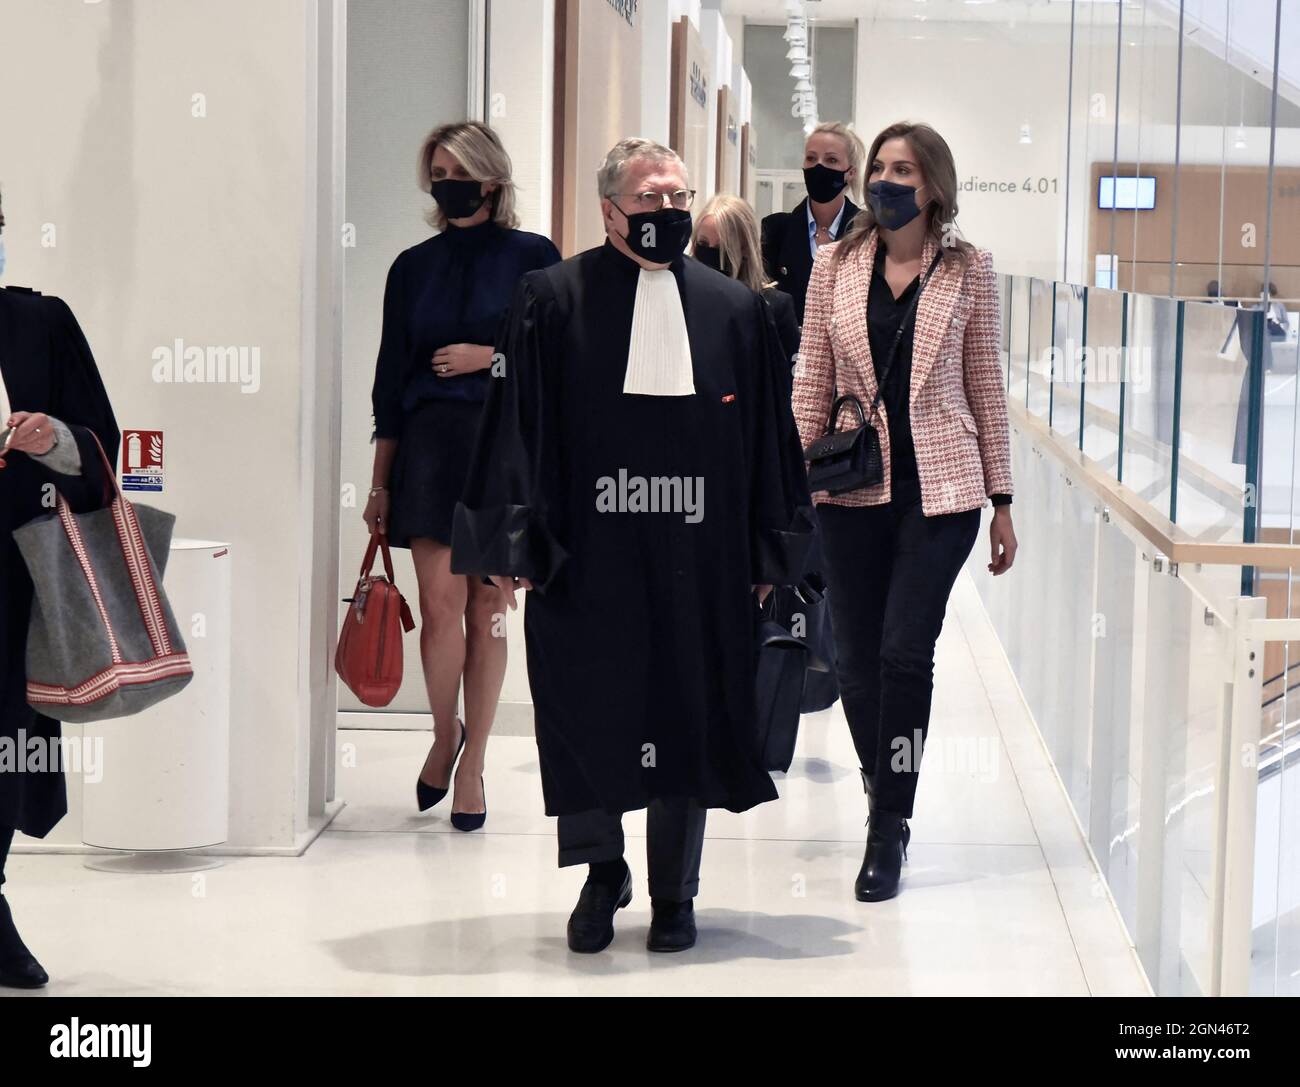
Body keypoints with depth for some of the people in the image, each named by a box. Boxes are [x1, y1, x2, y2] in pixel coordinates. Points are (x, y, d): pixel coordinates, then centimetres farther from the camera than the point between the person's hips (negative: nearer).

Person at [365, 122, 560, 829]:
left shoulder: (532, 257, 4)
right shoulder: (414, 267, 11)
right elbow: (391, 375, 12)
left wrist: (490, 357, -9)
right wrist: (381, 483, 10)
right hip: (430, 444, 1)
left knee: (487, 609, 2)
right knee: (441, 599, -11)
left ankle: (472, 766, 11)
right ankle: (445, 735, 13)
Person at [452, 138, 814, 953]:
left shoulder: (735, 309, 8)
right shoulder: (553, 300, 1)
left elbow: (770, 437, 11)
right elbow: (515, 421, -1)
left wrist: (768, 555, 8)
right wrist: (512, 542, -7)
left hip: (698, 562, 2)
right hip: (586, 555, -2)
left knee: (688, 717, 7)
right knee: (587, 715, 3)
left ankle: (675, 894, 20)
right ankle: (602, 873, 22)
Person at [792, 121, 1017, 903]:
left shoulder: (968, 269, 2)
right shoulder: (835, 267, 6)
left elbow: (985, 386, 6)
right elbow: (813, 383, 8)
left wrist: (1002, 499, 5)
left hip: (939, 487, -2)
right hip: (854, 488, 2)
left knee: (905, 651, -12)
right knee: (858, 663, 5)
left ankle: (889, 829, -2)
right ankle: (887, 801, 26)